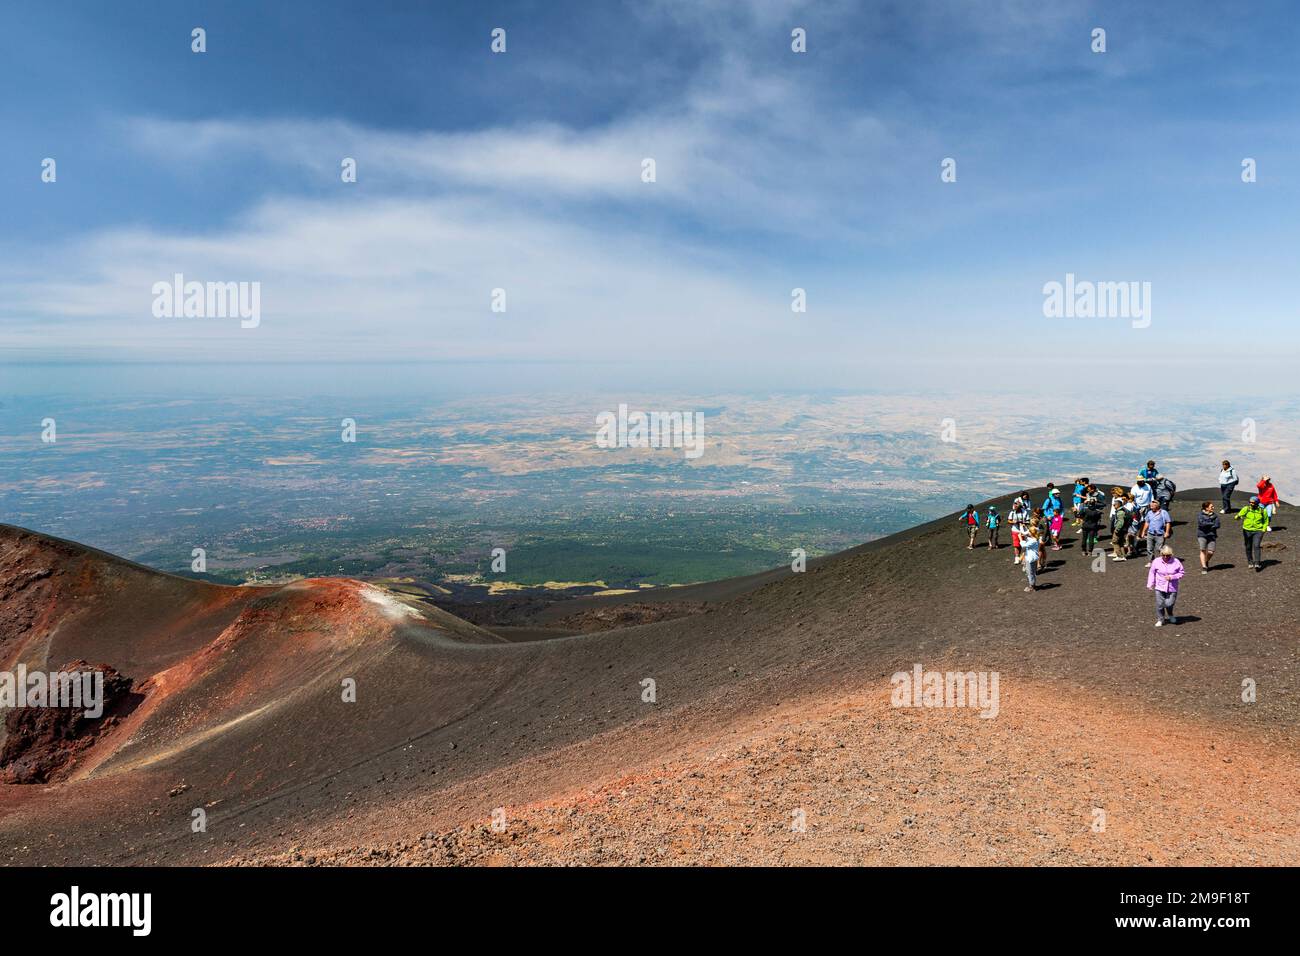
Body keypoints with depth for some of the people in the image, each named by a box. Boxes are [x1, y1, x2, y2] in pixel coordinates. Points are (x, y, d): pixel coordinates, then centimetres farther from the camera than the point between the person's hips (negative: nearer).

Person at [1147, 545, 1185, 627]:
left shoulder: (1176, 562, -4)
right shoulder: (1156, 562, -2)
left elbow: (1181, 573, 2)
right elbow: (1152, 573, 6)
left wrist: (1172, 577, -15)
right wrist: (1150, 584, 3)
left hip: (1172, 588, -1)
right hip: (1160, 587, 1)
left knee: (1169, 604, -5)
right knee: (1159, 604, 0)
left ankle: (1170, 616, 29)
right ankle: (1160, 619, 19)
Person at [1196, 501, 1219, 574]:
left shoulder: (1215, 516, 9)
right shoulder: (1200, 515, 0)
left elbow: (1217, 525, -4)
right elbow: (1201, 523, -16)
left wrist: (1206, 525, -12)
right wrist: (1212, 524, -9)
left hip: (1211, 535, 3)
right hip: (1202, 535, -3)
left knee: (1210, 552, -3)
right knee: (1203, 550, -9)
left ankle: (1206, 562, 28)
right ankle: (1204, 567, -5)